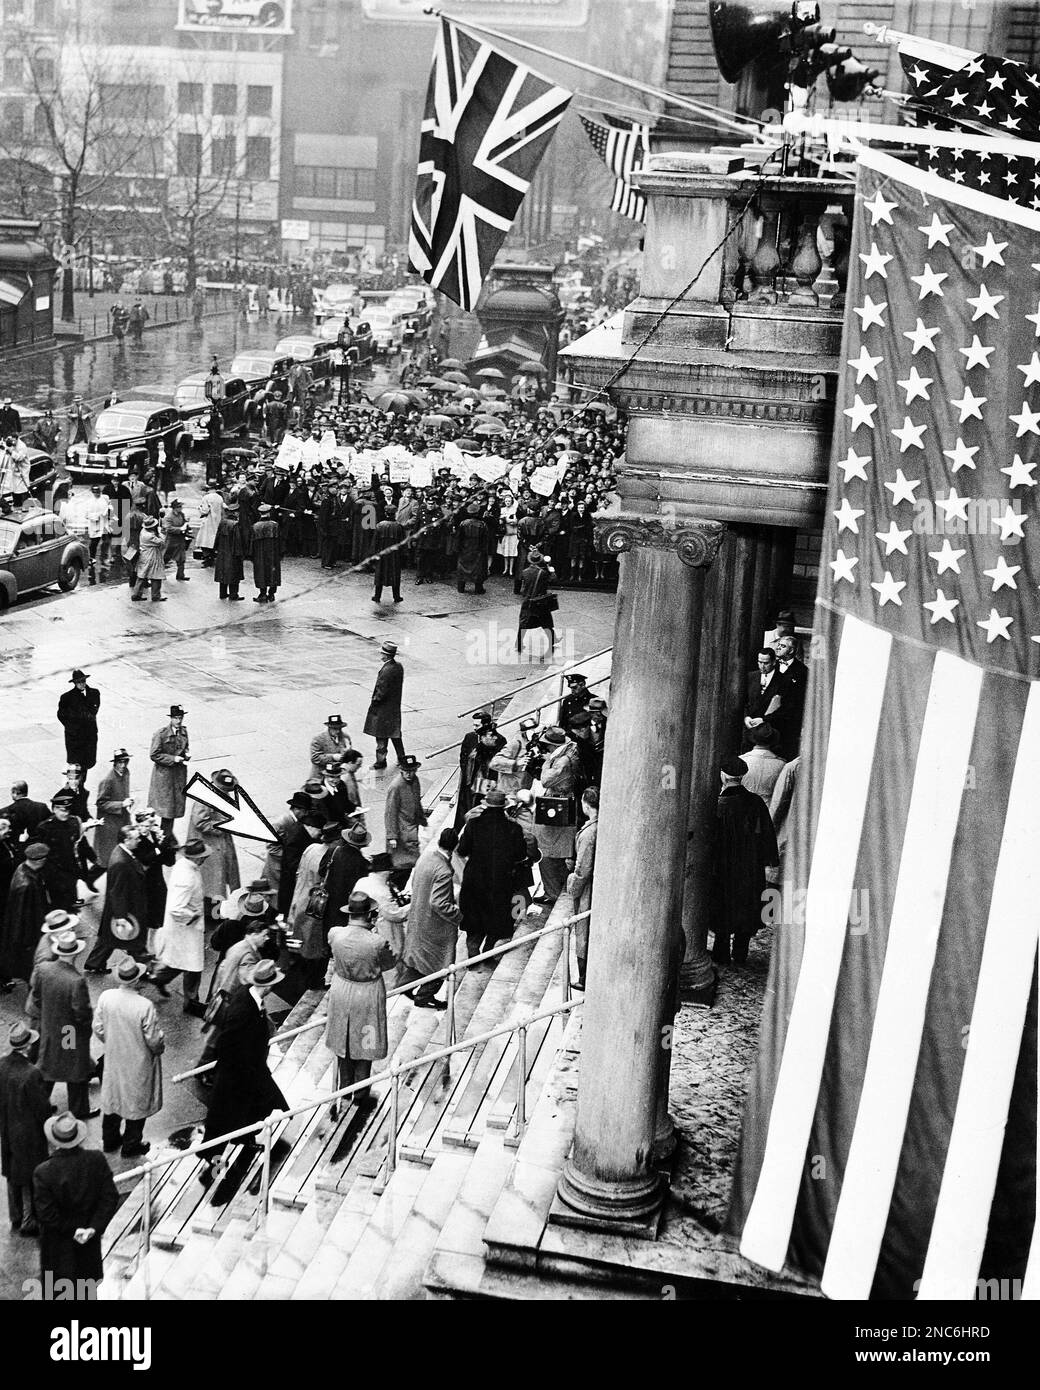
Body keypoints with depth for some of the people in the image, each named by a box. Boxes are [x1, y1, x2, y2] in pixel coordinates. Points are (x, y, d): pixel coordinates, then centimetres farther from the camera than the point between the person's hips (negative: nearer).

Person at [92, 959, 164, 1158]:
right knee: (136, 1102, 17)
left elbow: (98, 1029, -5)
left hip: (113, 1060, 4)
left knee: (112, 1098, 24)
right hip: (138, 1064, -4)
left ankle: (109, 1141, 42)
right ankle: (131, 1145, 32)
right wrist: (159, 1049, 2)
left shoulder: (105, 997, -17)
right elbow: (154, 1040, -21)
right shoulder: (145, 1006, -30)